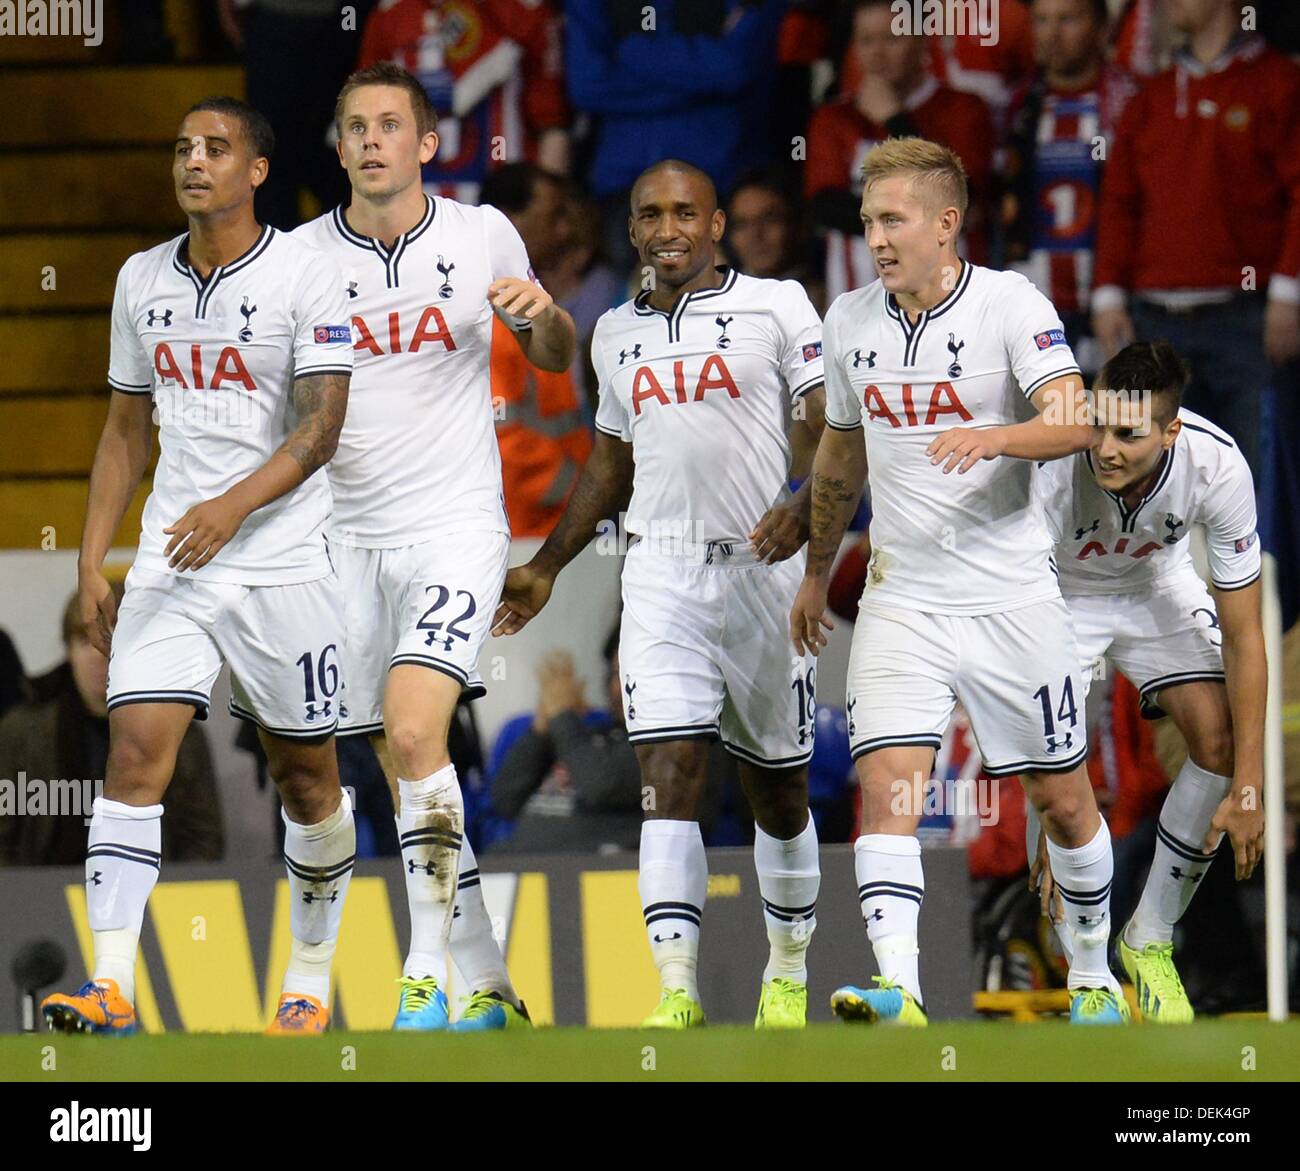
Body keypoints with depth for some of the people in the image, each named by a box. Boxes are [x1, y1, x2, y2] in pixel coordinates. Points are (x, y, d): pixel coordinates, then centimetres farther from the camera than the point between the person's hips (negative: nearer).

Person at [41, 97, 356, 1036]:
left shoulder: (306, 274, -6)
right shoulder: (142, 281, 10)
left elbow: (323, 427, -13)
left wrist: (233, 505, -27)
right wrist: (92, 562, 13)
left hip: (282, 563, -3)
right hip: (170, 563, 3)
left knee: (307, 775, 8)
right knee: (136, 751, -13)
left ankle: (311, 982, 25)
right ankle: (111, 988, -20)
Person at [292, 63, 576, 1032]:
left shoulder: (483, 235, 0)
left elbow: (554, 360, 14)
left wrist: (544, 315, -9)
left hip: (457, 525, -3)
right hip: (353, 538, 3)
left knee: (413, 732, -24)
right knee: (410, 781, 7)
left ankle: (431, 970, -18)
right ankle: (488, 988, 18)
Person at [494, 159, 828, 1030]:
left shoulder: (776, 307, 0)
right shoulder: (618, 335, 14)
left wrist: (804, 510, -23)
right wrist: (545, 568, 25)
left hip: (762, 569, -2)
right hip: (662, 575, 2)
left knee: (778, 790, 10)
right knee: (671, 779, -13)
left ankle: (789, 975, 28)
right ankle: (677, 994, -20)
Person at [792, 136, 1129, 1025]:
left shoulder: (1013, 305, -9)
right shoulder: (849, 321, 6)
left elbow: (1075, 423, -21)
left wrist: (995, 437, -40)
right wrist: (817, 573, 28)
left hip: (1013, 597, -3)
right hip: (900, 600, 3)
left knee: (1063, 798, 8)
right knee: (888, 787, -16)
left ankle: (1094, 974, 29)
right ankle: (899, 992, -25)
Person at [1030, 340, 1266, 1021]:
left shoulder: (1219, 466, -32)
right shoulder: (1054, 475, -39)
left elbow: (1243, 637, -22)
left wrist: (1248, 787, -25)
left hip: (1157, 584, 2)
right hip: (1060, 592, -2)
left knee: (1221, 739, -15)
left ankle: (1150, 942, 4)